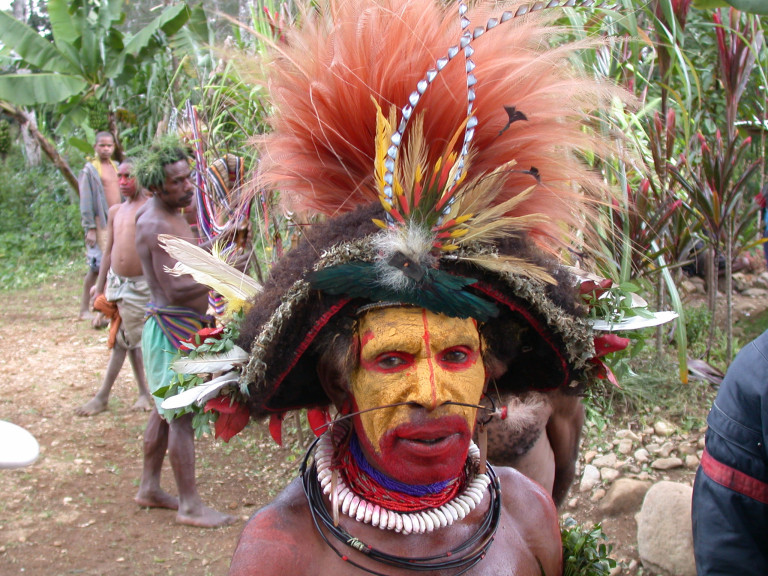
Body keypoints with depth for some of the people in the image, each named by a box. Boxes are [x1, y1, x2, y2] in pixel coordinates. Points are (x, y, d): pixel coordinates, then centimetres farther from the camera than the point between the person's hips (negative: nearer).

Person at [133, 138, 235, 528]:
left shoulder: (162, 214, 12)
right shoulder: (156, 225, -20)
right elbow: (175, 288, -26)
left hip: (182, 324, 11)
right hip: (173, 326, -11)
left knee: (167, 409, 18)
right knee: (182, 414, -5)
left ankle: (150, 488, 29)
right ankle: (189, 505, 1)